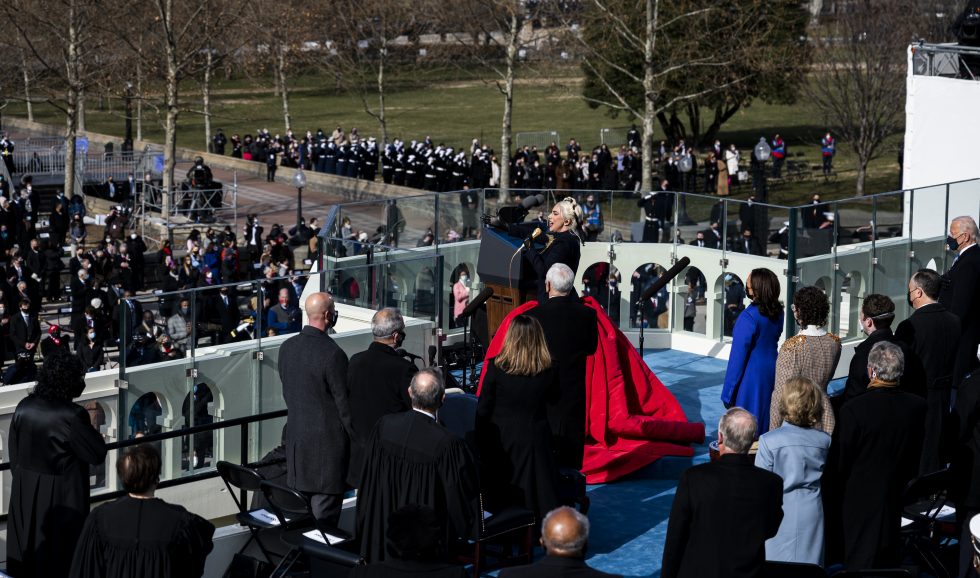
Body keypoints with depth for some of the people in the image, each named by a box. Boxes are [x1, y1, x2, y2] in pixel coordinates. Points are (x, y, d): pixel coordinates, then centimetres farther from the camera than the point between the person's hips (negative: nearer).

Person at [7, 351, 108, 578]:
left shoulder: (24, 408, -4)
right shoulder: (72, 416, -22)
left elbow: (14, 455, 5)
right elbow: (98, 454, -16)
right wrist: (87, 428, -2)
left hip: (24, 493, 5)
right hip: (62, 497, -5)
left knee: (26, 555, 17)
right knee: (59, 556, 8)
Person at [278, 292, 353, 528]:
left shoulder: (287, 347, 2)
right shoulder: (332, 353, -20)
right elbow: (343, 401, -15)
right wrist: (357, 437, -4)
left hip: (297, 435, 7)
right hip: (328, 438, -7)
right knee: (324, 510, 1)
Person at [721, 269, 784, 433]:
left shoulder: (749, 316, -21)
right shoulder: (778, 313, 0)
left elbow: (738, 355, -17)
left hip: (752, 375, -7)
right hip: (772, 371, 7)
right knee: (766, 418, 18)